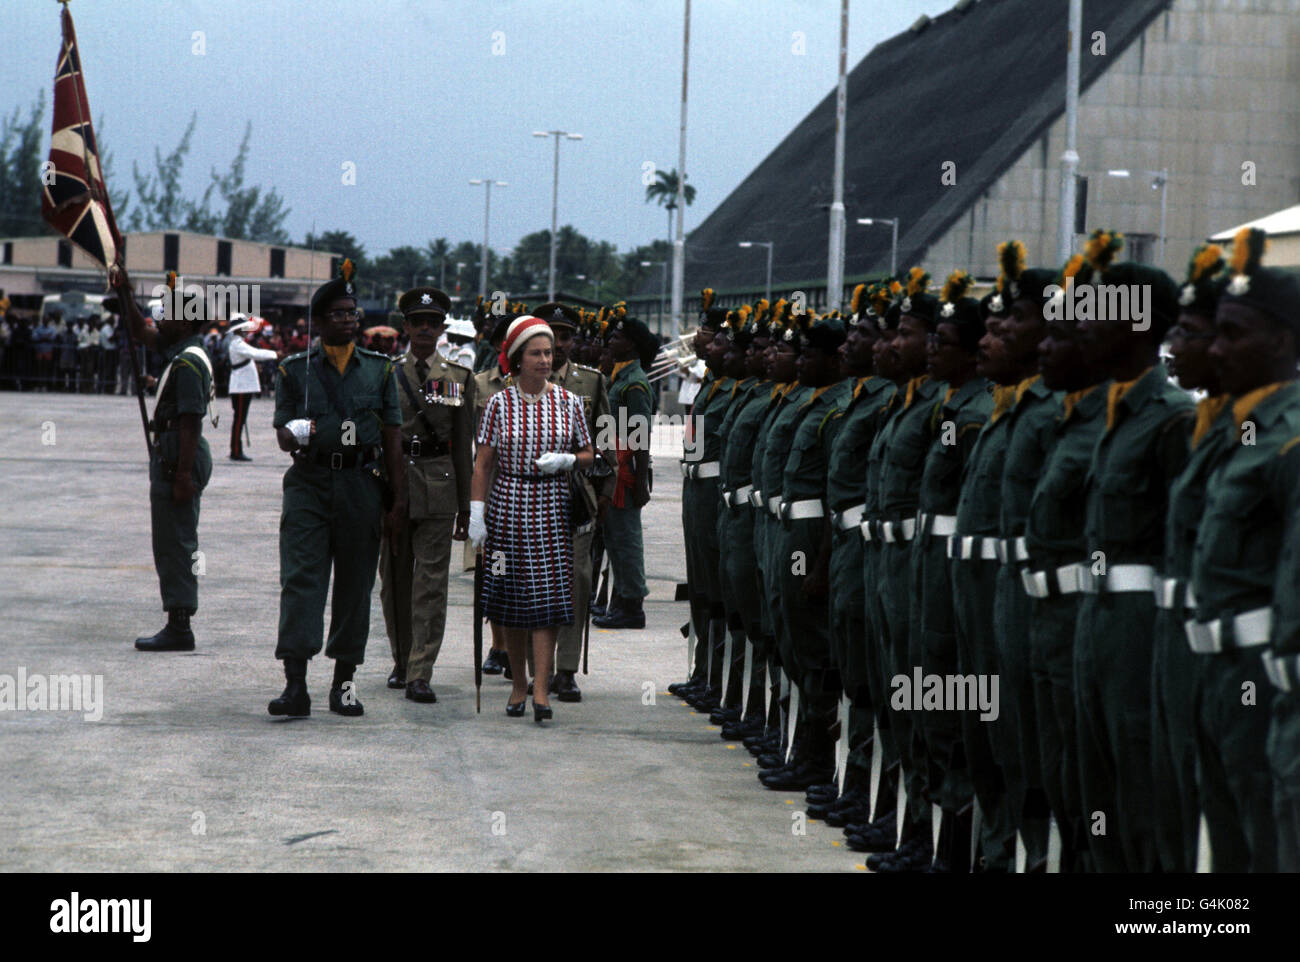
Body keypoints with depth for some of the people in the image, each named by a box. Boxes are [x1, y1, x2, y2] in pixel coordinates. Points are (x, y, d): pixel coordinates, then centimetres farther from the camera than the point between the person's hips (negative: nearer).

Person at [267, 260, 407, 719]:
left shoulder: (379, 368, 10)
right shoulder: (294, 369, 7)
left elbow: (392, 438, 8)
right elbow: (283, 434, 6)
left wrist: (399, 500, 2)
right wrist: (295, 435, -19)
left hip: (361, 485, 1)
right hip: (308, 483, -1)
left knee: (355, 584, 5)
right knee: (300, 578, -10)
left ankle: (344, 682, 15)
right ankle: (295, 685, -13)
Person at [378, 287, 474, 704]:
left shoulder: (460, 378, 6)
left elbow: (464, 445, 7)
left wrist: (464, 507, 6)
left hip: (438, 486, -1)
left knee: (431, 582, -7)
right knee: (394, 579, 8)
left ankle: (420, 675, -9)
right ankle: (401, 663, 24)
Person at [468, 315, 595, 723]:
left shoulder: (568, 402, 4)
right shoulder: (499, 403, 2)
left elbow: (588, 455, 11)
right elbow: (483, 462, 2)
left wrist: (565, 460, -11)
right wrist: (476, 513, -5)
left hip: (552, 509, 0)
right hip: (507, 505, 0)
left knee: (546, 597, -8)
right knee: (511, 598, 5)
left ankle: (541, 688, -9)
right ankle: (518, 683, 18)